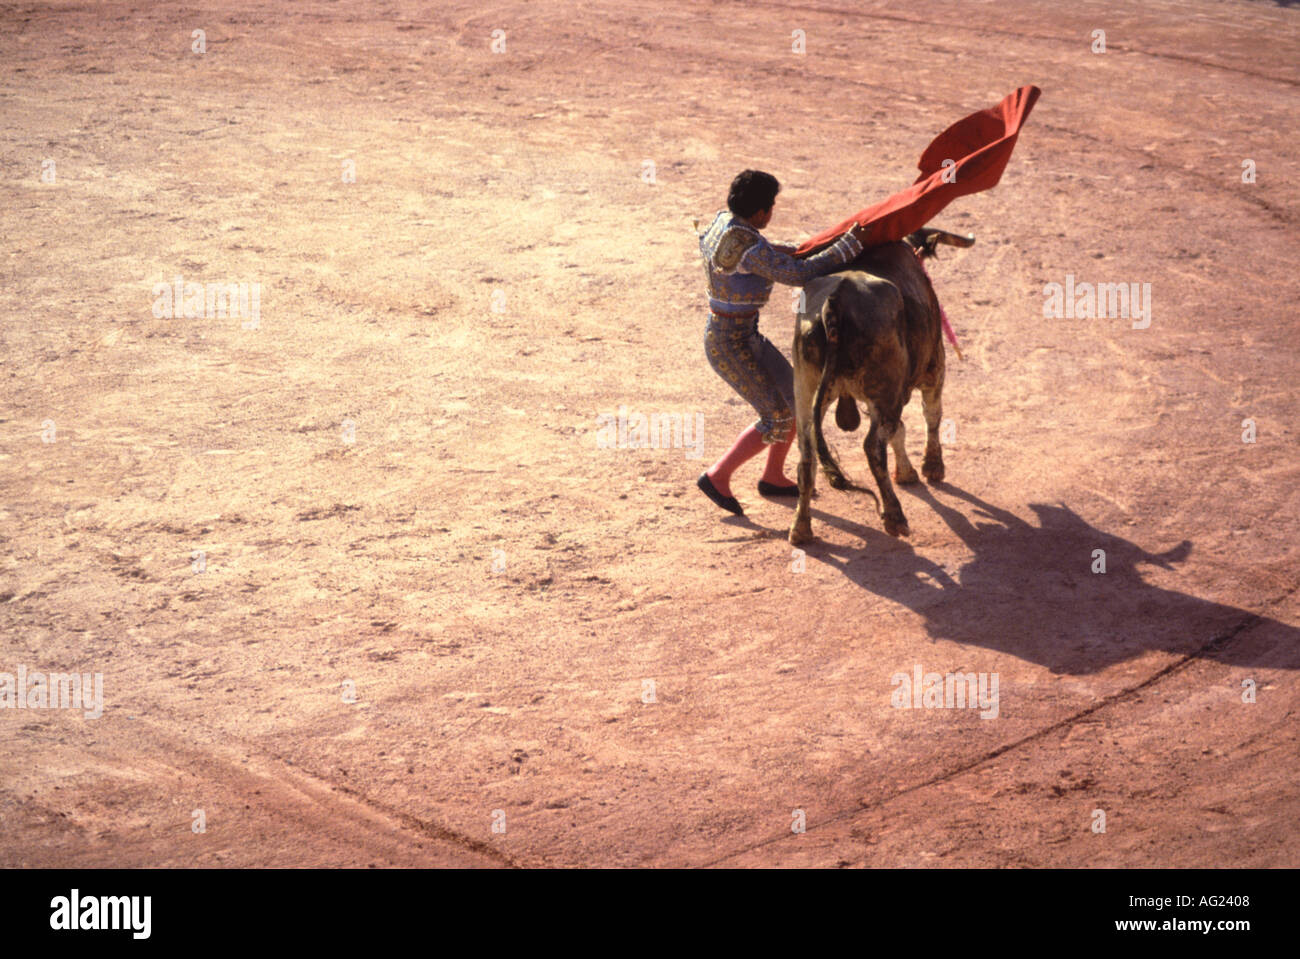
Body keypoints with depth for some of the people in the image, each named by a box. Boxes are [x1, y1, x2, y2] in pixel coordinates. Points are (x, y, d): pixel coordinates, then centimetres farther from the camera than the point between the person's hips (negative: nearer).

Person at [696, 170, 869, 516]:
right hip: (730, 346, -10)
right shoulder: (750, 249, -29)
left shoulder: (725, 220, 1)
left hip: (745, 335, 10)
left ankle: (772, 477, 29)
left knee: (797, 399, 14)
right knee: (778, 419, -4)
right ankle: (717, 477, 7)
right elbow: (799, 275, -31)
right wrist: (849, 245, -25)